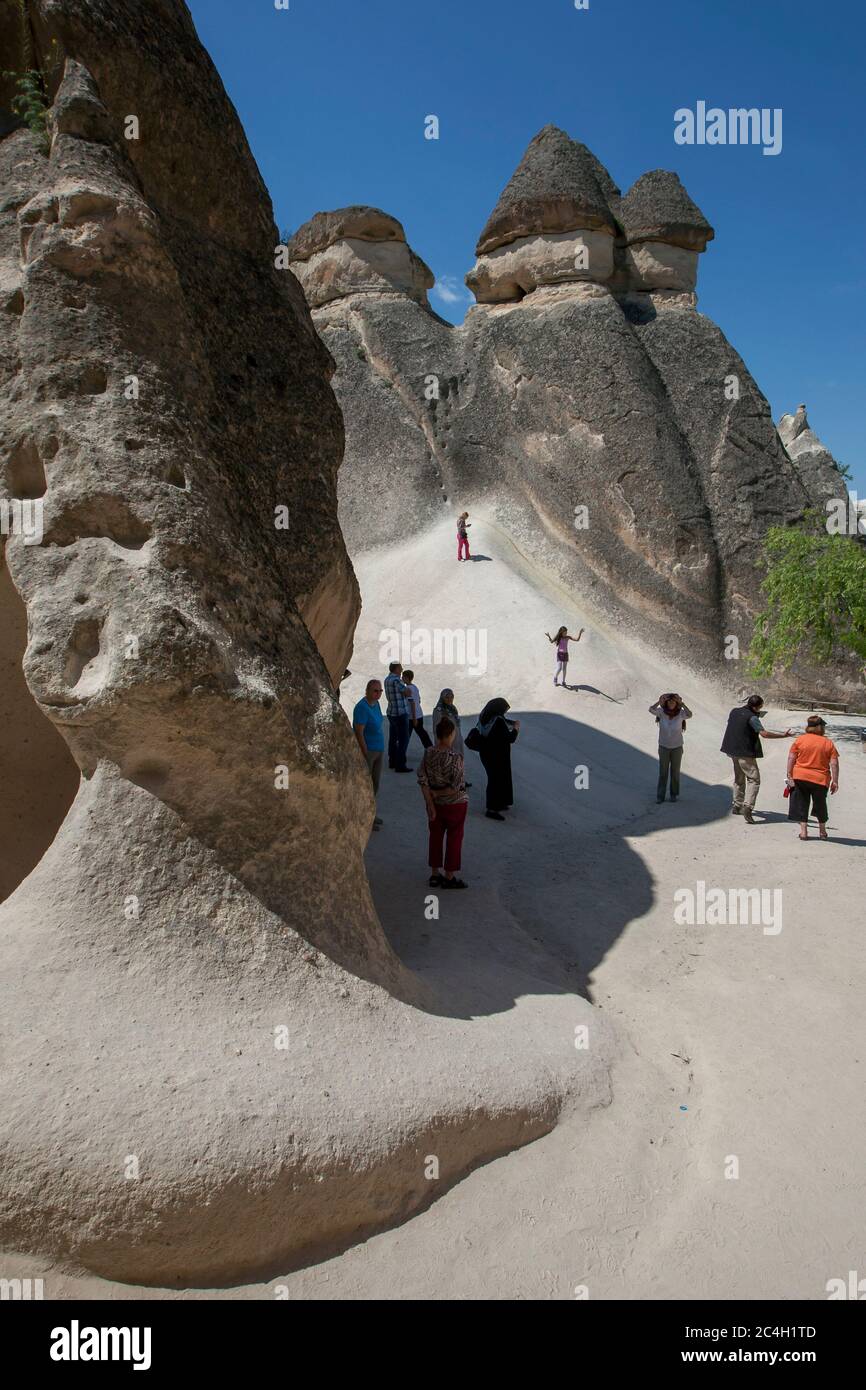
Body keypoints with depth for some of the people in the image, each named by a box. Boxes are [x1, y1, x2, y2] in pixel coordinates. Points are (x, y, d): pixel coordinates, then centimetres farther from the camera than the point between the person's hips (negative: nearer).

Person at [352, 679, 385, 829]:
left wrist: (382, 749, 14)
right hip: (367, 750, -9)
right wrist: (366, 754, -20)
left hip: (378, 750, 9)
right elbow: (358, 733, -22)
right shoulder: (362, 707, -20)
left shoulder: (376, 704, 7)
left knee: (375, 784, 18)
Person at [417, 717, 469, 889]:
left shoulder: (428, 753, -8)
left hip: (435, 803, 5)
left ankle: (435, 874, 28)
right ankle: (449, 877, 19)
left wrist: (430, 803, -5)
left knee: (435, 836, 18)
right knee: (454, 839, 10)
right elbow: (457, 787, -25)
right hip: (455, 804, -5)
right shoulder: (456, 757, -23)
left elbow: (422, 781, -7)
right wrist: (438, 793, -11)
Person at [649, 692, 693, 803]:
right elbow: (651, 710, -32)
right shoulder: (661, 711, -14)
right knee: (662, 772, 4)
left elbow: (689, 715, -36)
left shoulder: (680, 713, -15)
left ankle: (673, 794, 25)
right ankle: (660, 795, 12)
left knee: (675, 771, 10)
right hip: (663, 747, 0)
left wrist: (681, 703, -37)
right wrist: (660, 701, -39)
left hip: (677, 747, 0)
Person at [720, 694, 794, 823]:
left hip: (733, 750, 8)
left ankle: (737, 806, 25)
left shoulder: (734, 711, 8)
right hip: (745, 752, -8)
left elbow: (730, 723, 25)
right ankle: (747, 807, -18)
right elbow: (764, 733, -21)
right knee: (754, 779, -4)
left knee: (739, 778, 21)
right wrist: (783, 735, -17)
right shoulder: (751, 717, -16)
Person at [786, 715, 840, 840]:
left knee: (801, 804, 9)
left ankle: (803, 831, 4)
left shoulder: (800, 739, -1)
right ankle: (823, 831, 29)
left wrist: (789, 776, -2)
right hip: (821, 779, 1)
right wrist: (835, 781, 2)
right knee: (820, 805, 18)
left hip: (800, 778, -1)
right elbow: (834, 764, -3)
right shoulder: (829, 743, -1)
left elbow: (791, 758, -5)